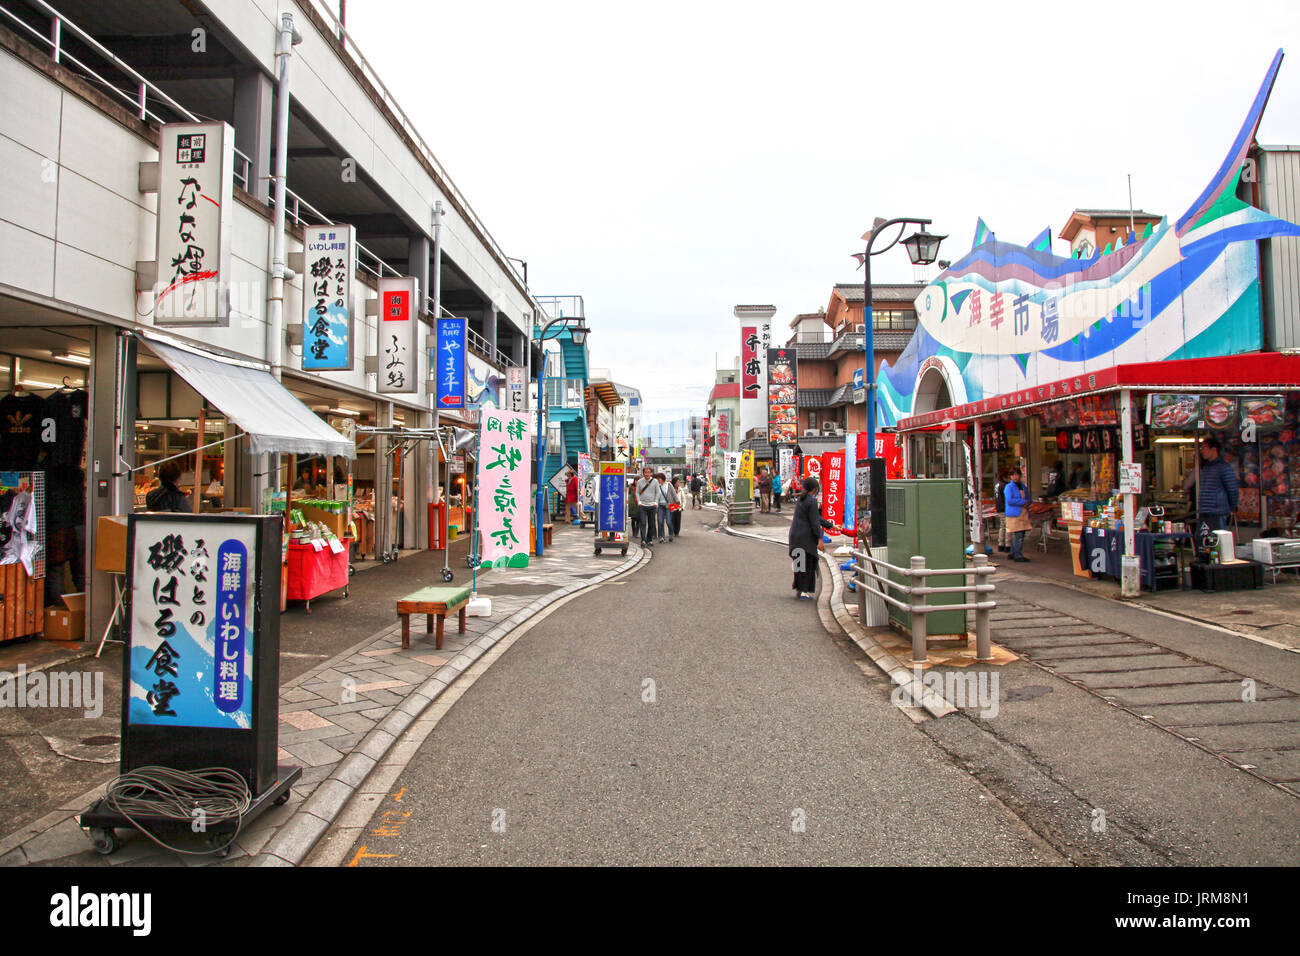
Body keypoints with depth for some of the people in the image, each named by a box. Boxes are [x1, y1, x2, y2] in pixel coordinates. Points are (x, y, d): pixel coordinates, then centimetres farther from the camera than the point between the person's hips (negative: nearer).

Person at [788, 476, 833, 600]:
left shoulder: (802, 500, 14)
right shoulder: (812, 501, -14)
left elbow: (817, 517, 19)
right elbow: (814, 522, -18)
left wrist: (831, 526, 23)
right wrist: (820, 538, -17)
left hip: (796, 536, 8)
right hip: (806, 537, -8)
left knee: (801, 563, 17)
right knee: (807, 565, 0)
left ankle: (798, 589, 22)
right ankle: (803, 592, 3)